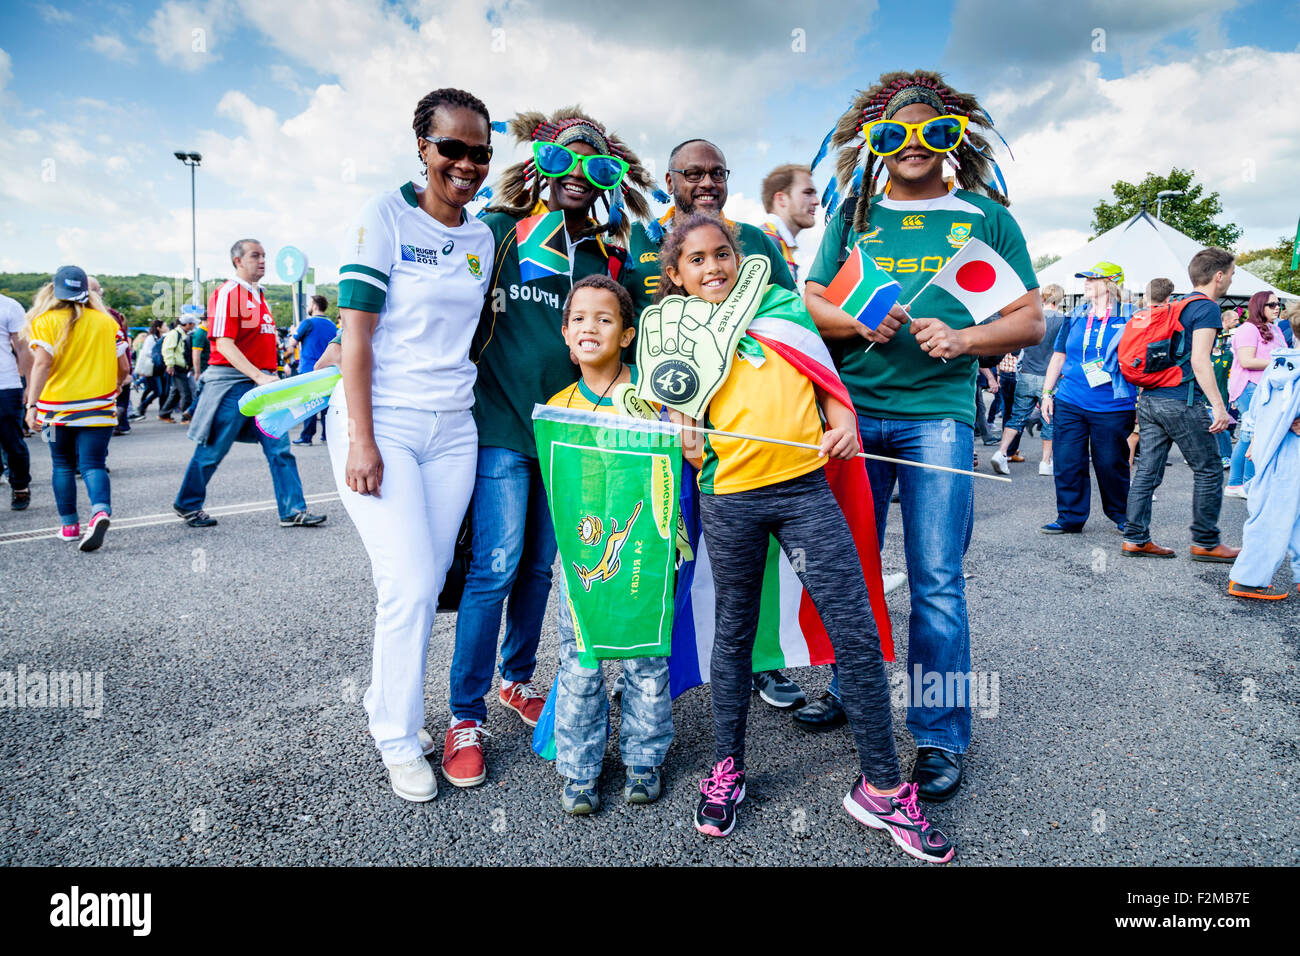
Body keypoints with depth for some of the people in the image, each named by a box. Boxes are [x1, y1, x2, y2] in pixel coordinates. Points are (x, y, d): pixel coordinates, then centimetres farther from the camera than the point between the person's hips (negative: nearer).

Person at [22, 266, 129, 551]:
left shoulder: (45, 321, -2)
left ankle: (69, 525, 19)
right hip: (98, 408, 1)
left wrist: (32, 404, -12)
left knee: (62, 465, 14)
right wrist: (113, 388, 24)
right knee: (93, 464, 0)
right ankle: (101, 511, -27)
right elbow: (124, 368, 4)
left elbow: (42, 364, -13)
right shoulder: (106, 321, 4)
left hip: (57, 408, -1)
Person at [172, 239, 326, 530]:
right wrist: (259, 377, -26)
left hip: (261, 382, 7)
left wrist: (269, 376, 16)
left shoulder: (259, 295, 17)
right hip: (232, 382, -7)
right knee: (213, 450, 5)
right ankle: (186, 505, 23)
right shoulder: (227, 293, -9)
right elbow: (224, 344, -18)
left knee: (280, 448, -1)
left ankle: (293, 511, 0)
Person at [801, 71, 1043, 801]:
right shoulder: (854, 215, 14)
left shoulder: (986, 217, 9)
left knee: (937, 581, -3)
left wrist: (961, 338, -11)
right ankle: (849, 689, 30)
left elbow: (1031, 321, 7)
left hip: (938, 414, -2)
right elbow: (811, 303, 10)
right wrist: (858, 322, -10)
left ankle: (942, 738, 10)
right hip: (852, 410, 3)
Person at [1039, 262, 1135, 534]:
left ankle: (1121, 515, 26)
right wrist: (1047, 393, 11)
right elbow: (1058, 357, 16)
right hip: (1069, 403, 4)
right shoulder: (1075, 318, 10)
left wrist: (1140, 401, -1)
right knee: (1067, 461, 2)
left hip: (1112, 408, -3)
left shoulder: (1129, 319, -1)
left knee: (1111, 463, 4)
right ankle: (1070, 518, 14)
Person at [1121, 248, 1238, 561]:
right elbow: (1199, 360, -17)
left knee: (1147, 472, 7)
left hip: (1150, 399, 8)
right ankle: (1206, 543, 10)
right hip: (1181, 402, -8)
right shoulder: (1207, 308, -7)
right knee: (1209, 471, 4)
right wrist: (1218, 405, -18)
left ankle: (1135, 539, 8)